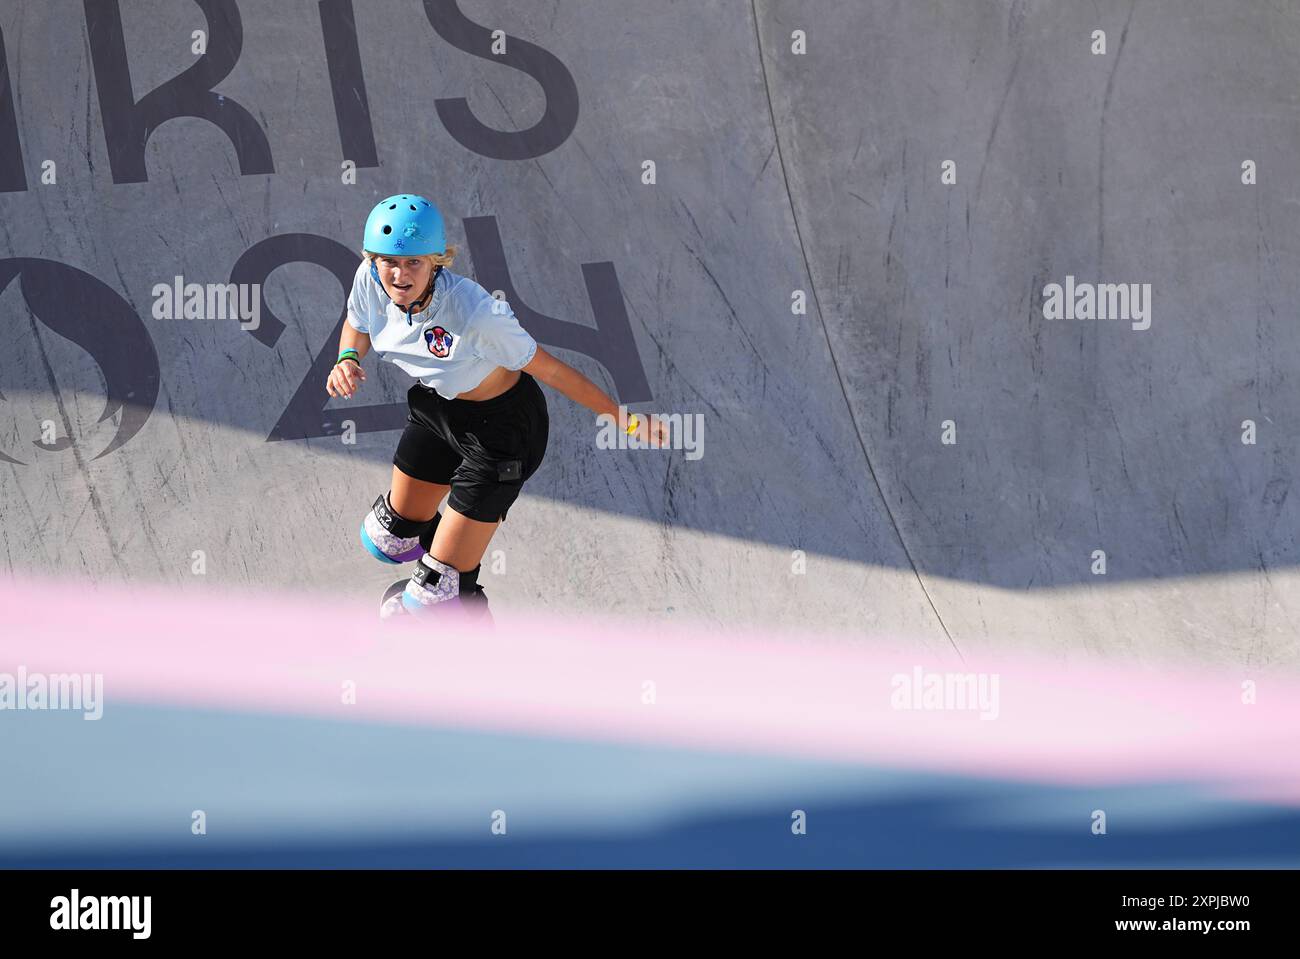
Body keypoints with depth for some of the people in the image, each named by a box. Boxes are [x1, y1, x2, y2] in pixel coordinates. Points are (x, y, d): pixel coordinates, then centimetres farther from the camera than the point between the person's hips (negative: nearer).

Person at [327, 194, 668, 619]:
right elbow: (357, 327, 4)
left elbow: (550, 370, -26)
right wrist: (348, 360, -19)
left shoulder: (475, 314, -38)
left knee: (435, 592, -6)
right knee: (392, 534, 25)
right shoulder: (371, 281, -21)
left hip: (501, 426, -6)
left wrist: (624, 419, -21)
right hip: (434, 406, 7)